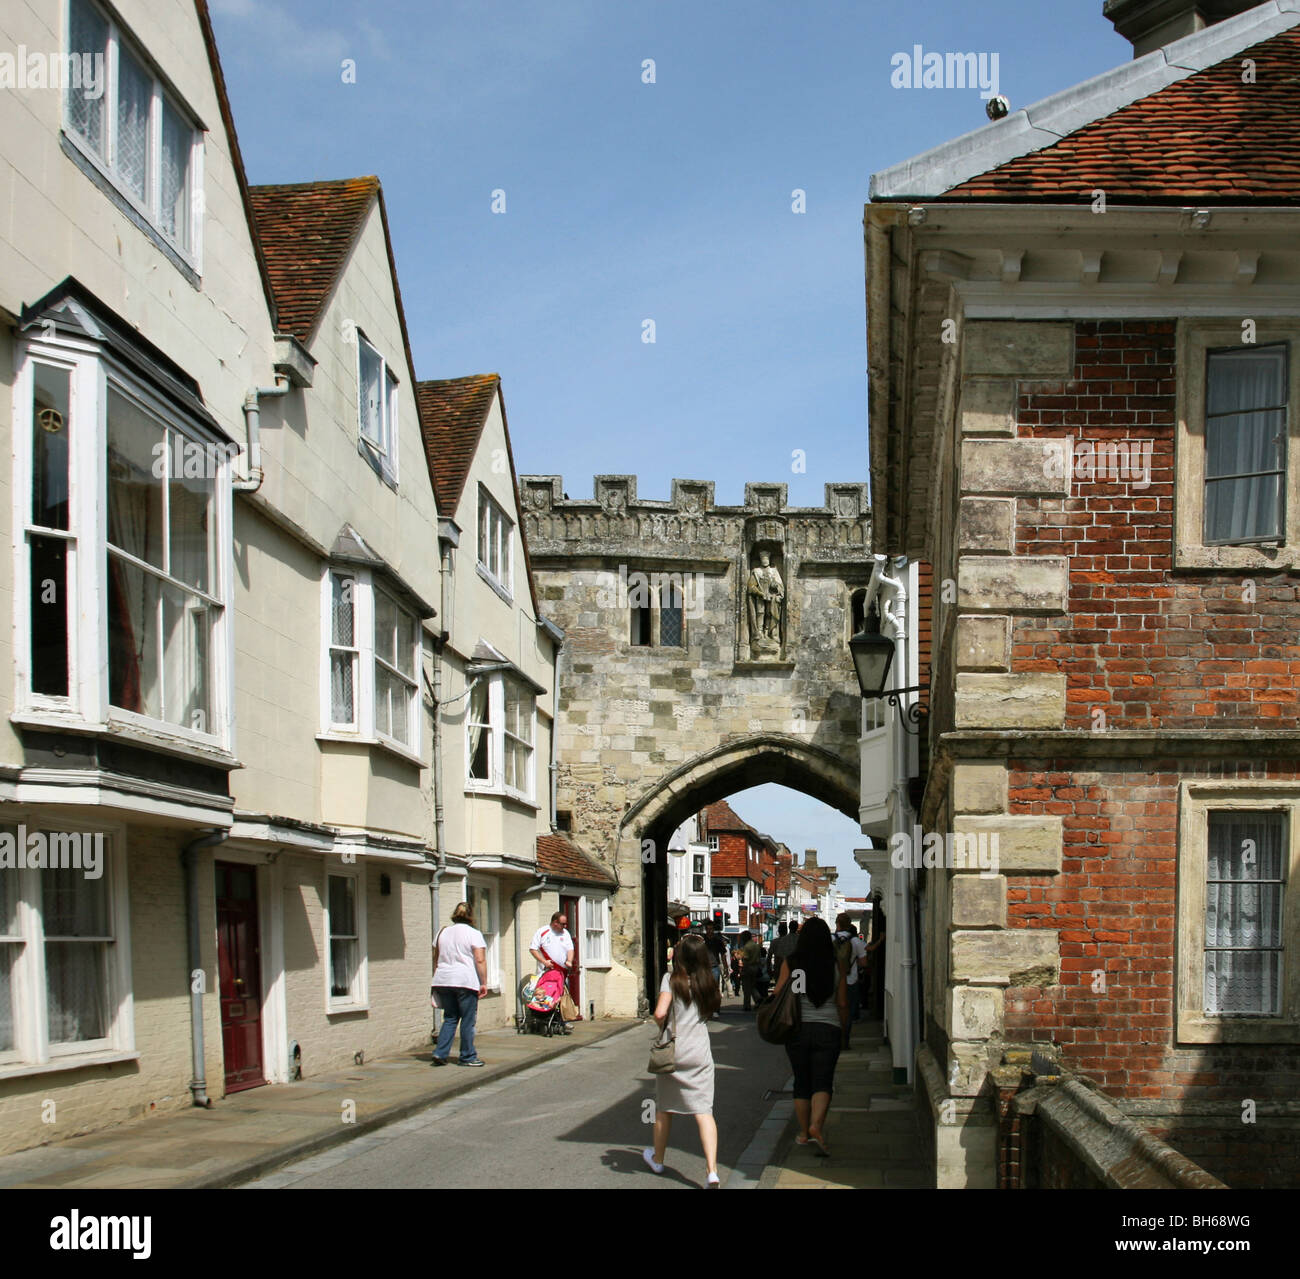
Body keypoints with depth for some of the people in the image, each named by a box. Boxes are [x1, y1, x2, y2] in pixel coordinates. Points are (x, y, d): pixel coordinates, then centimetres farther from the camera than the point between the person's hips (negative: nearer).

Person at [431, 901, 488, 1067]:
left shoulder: (443, 932, 12)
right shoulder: (474, 934, -4)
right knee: (468, 1020, 4)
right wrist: (484, 983, -7)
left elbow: (436, 959, 18)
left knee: (450, 1018, 13)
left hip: (443, 981, 5)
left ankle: (440, 1053, 2)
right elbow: (480, 960, -10)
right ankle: (467, 1057, 7)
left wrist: (437, 979, 27)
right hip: (466, 981, -5)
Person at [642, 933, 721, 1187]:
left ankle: (657, 1159, 36)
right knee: (704, 1111, -4)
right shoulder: (707, 983, 3)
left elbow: (660, 1013, -18)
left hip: (673, 1051, -2)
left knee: (664, 1108, 18)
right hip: (700, 1053, 2)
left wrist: (665, 1029, 1)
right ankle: (712, 1171, -19)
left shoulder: (671, 980, -9)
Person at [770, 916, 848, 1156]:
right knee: (823, 1082, 1)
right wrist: (843, 1031, 16)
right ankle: (817, 1126, -21)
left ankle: (804, 1132, 20)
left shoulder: (790, 963, -4)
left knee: (801, 1082, 13)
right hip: (828, 1029, -1)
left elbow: (777, 995, -2)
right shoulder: (835, 965, -2)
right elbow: (842, 1003, 3)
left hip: (797, 1029, 1)